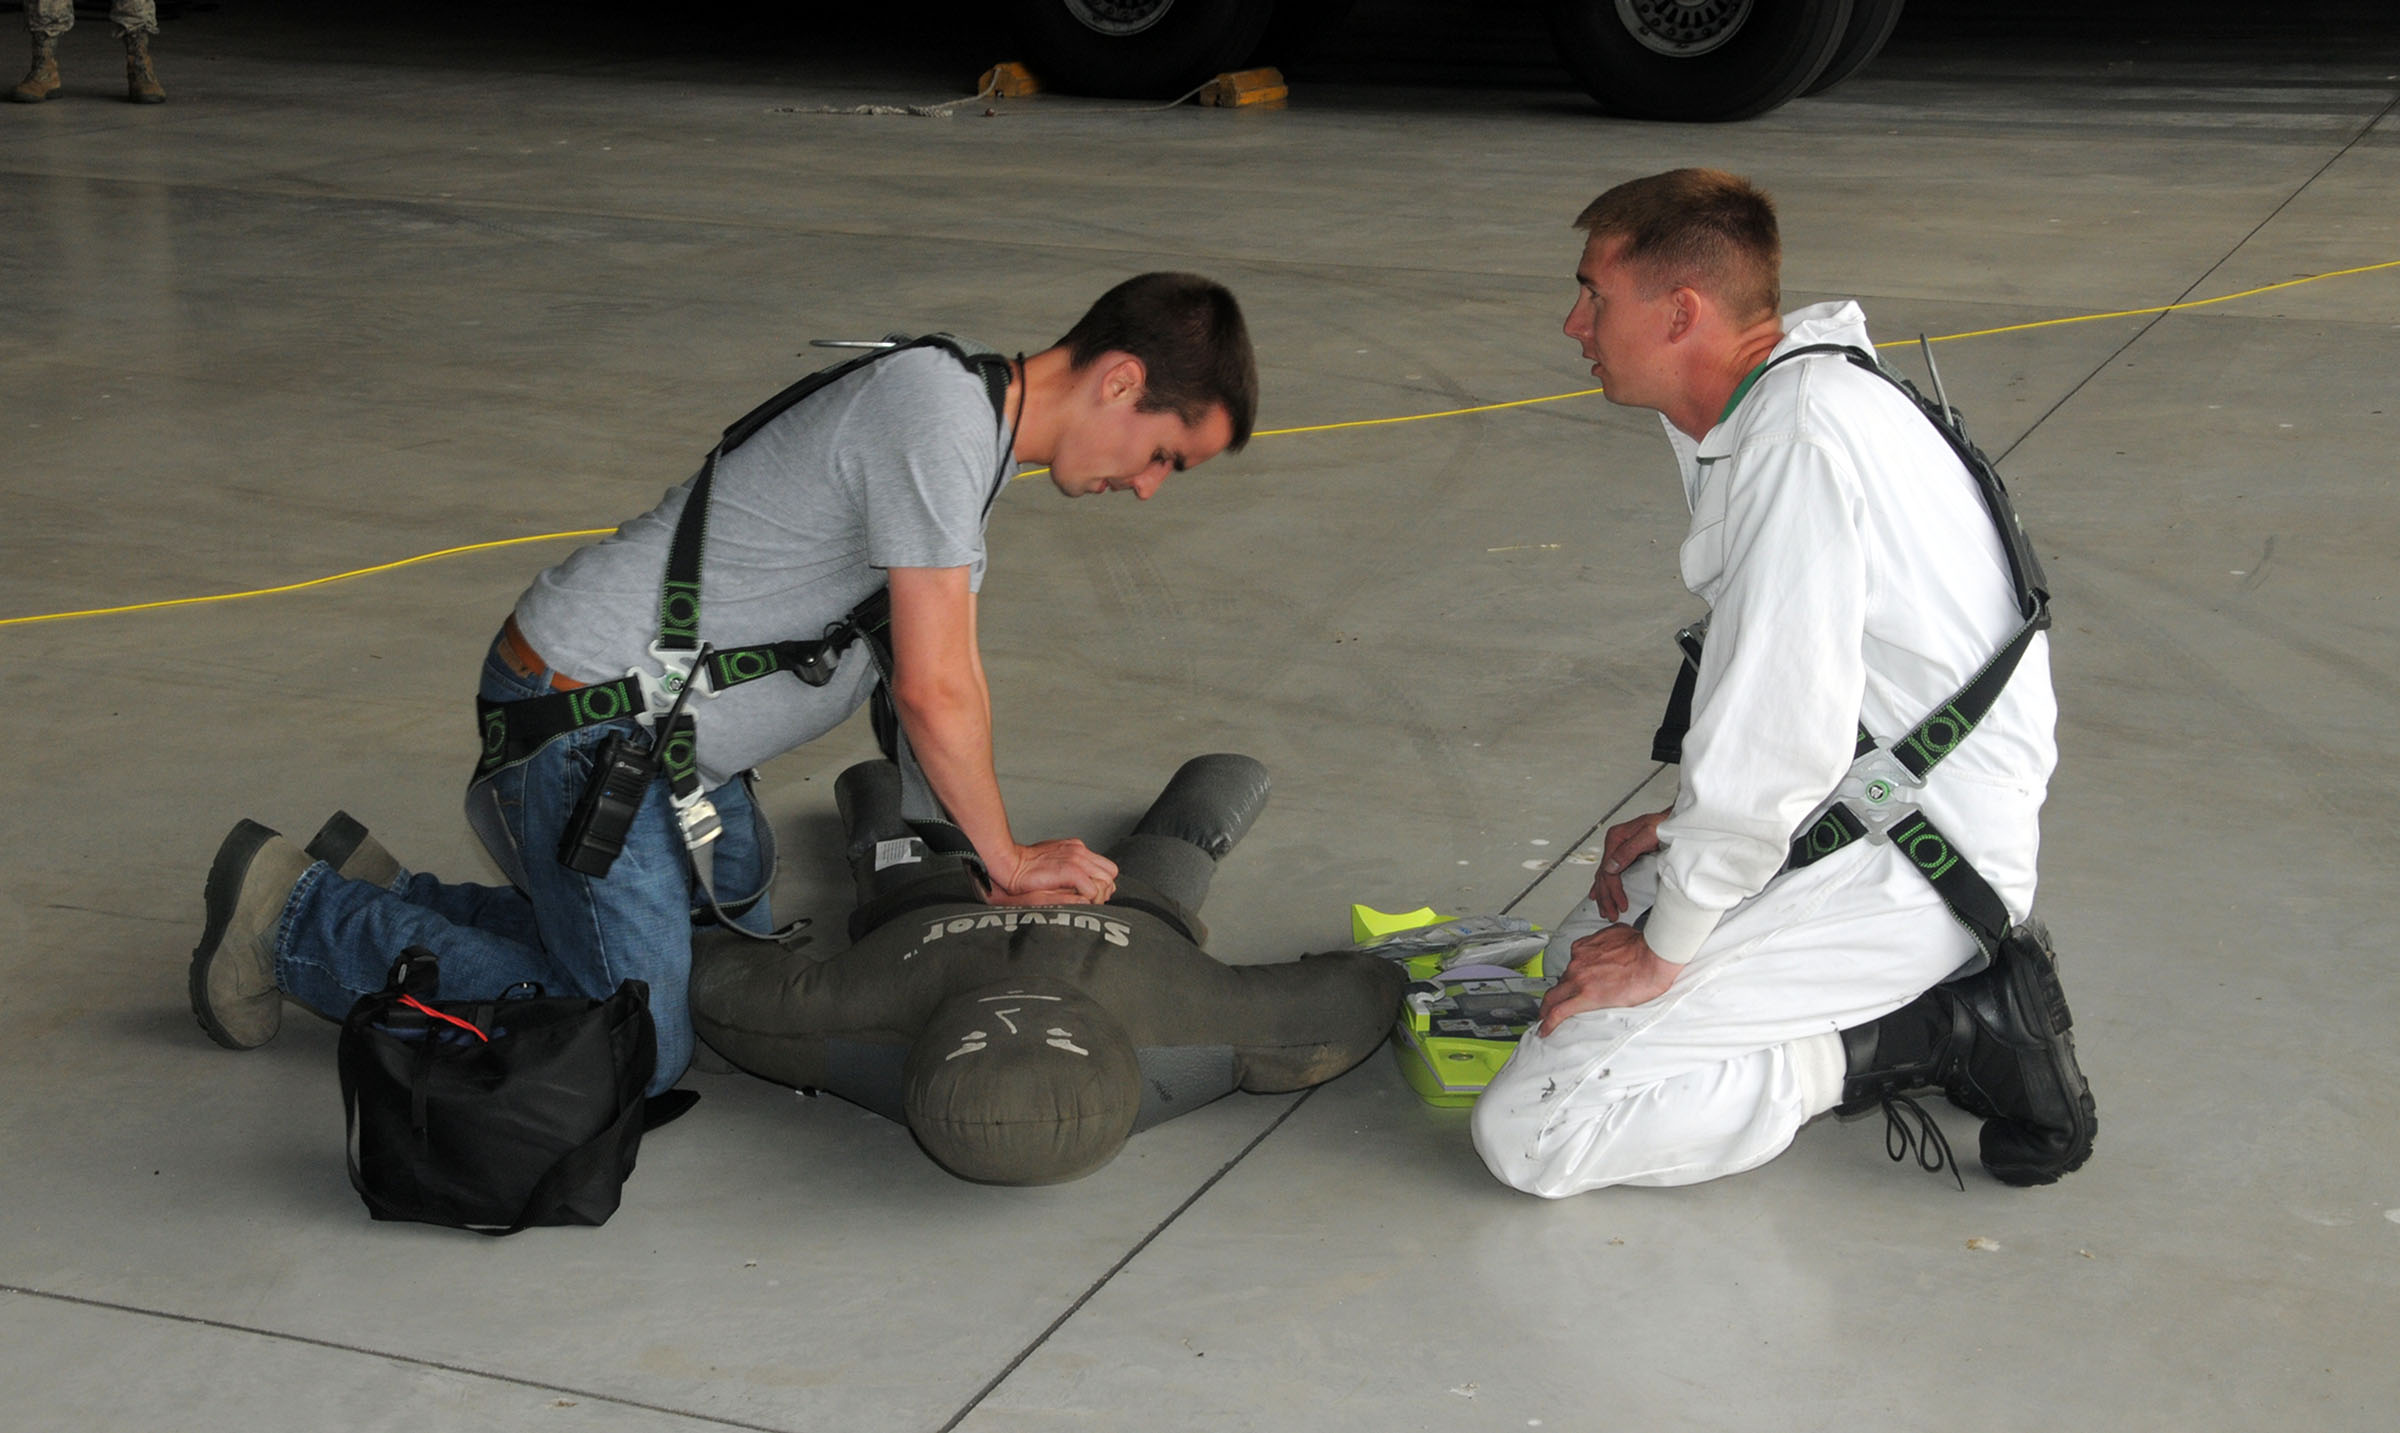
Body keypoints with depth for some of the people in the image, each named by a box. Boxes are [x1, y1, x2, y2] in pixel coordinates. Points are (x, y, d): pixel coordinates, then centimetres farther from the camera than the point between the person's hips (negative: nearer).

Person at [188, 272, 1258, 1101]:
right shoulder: (939, 411, -23)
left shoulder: (967, 413, 10)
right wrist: (1008, 862, -7)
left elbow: (935, 672, 13)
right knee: (641, 1051, -9)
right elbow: (936, 692, -22)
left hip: (671, 726, 10)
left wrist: (974, 871, 7)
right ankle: (300, 921, 4)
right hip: (587, 720, -10)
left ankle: (385, 898, 24)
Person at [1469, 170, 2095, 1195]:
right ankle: (1938, 994, 11)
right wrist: (1684, 825, 13)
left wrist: (1664, 948, -14)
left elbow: (1780, 738, -25)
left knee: (1530, 1131, -13)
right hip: (1871, 809, 11)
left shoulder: (1801, 438, -22)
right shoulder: (1776, 403, 10)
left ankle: (1930, 1034, -8)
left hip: (1907, 863, -11)